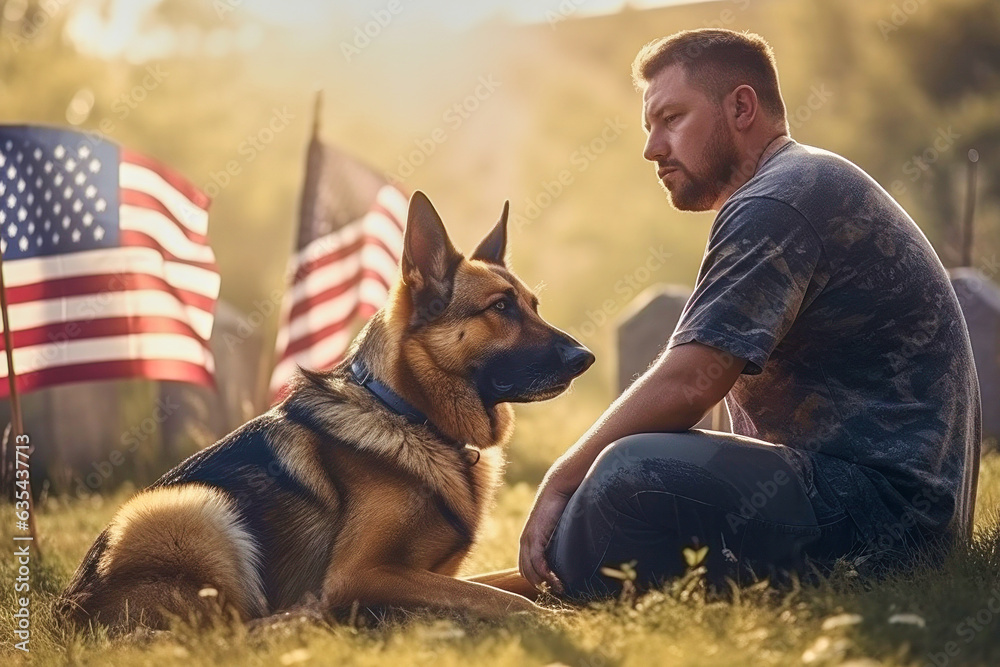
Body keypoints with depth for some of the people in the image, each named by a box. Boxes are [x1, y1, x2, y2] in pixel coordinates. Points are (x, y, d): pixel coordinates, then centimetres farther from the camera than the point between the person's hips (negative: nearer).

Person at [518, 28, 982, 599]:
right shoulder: (807, 185, 22)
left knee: (632, 478, -30)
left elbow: (687, 383, -21)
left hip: (882, 503, -11)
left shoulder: (777, 203, -13)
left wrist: (560, 482, -11)